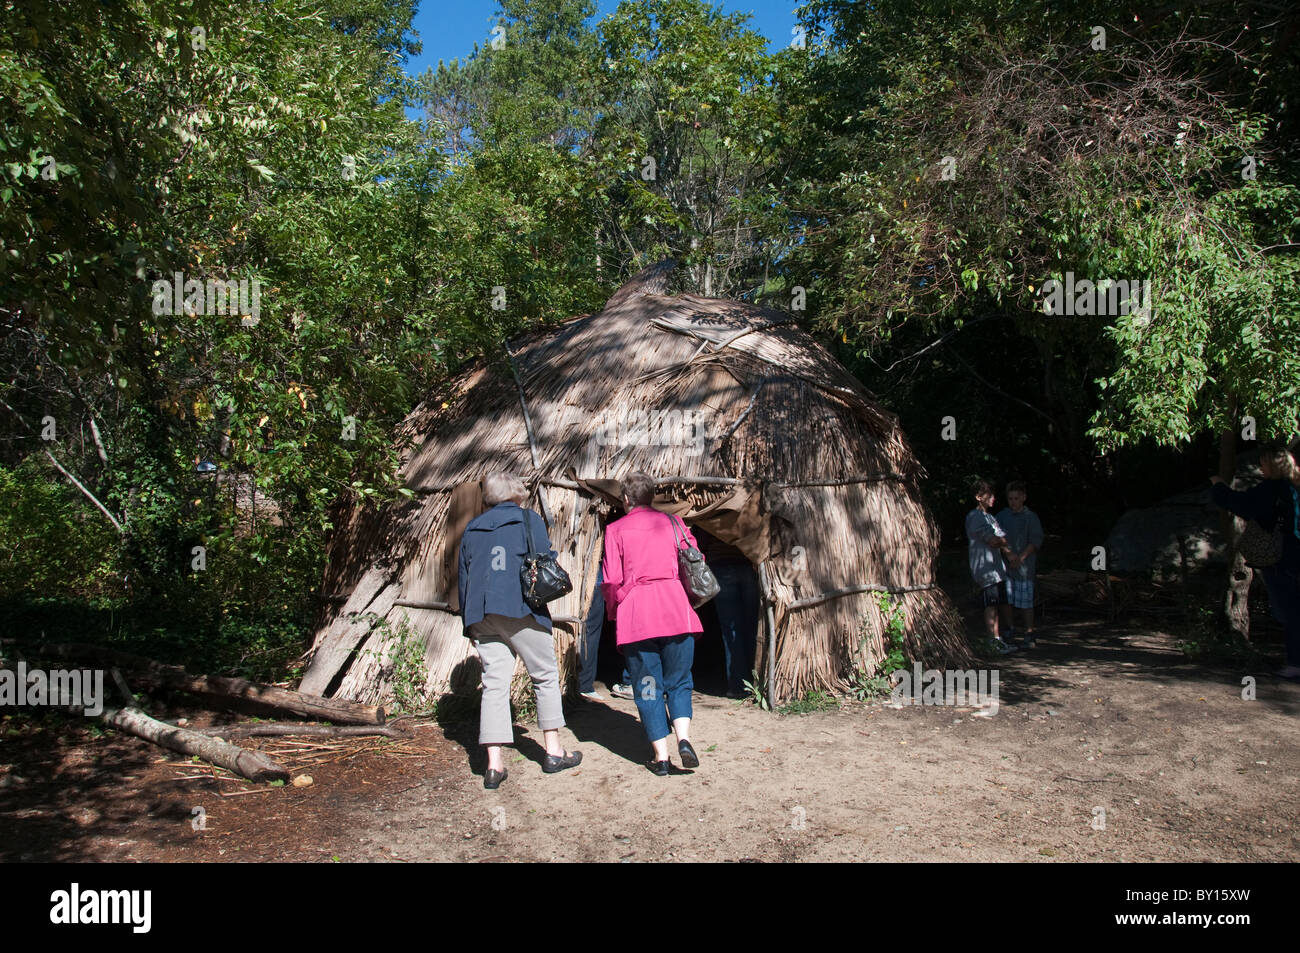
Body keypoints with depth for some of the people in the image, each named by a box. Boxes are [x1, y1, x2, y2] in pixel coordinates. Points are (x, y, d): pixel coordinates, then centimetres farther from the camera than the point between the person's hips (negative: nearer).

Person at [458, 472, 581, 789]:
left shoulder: (472, 528, 19)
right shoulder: (528, 519, 6)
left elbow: (463, 578, 18)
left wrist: (469, 625, 21)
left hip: (481, 616, 4)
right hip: (520, 609, -4)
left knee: (494, 683, 3)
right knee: (546, 676, 10)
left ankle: (494, 764, -3)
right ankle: (554, 751, 14)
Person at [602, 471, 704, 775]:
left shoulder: (615, 529, 4)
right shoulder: (671, 522, 10)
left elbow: (612, 581, -1)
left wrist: (614, 614, 14)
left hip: (636, 615, -2)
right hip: (676, 612, 2)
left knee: (647, 687, 6)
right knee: (678, 682, 12)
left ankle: (661, 756, 5)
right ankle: (683, 738, -9)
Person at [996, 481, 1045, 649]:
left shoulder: (1031, 517, 2)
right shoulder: (1001, 516, 10)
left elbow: (1036, 541, -3)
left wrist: (1021, 557, -14)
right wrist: (1008, 554, -12)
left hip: (1024, 566, -3)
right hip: (1004, 565, 3)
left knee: (1025, 603, -2)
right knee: (1005, 600, 4)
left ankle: (1028, 636, 8)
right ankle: (1008, 633, 18)